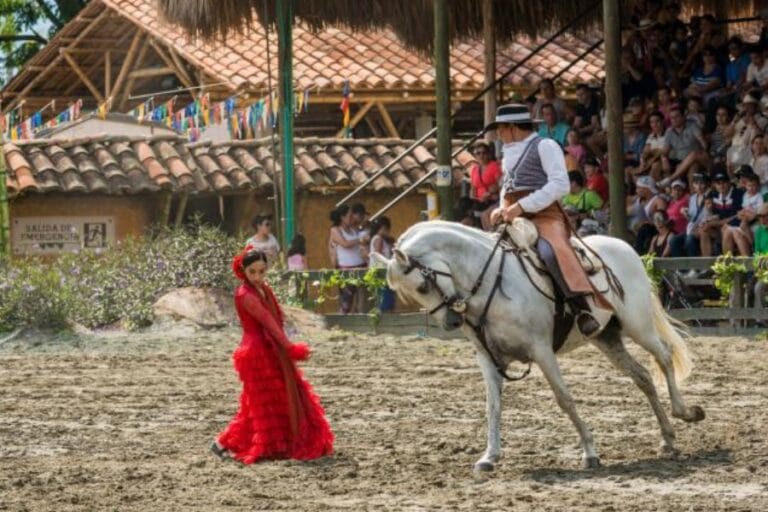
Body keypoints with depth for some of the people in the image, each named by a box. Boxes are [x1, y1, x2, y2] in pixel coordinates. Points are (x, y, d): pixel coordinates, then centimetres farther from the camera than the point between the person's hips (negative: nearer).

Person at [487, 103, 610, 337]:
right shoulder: (510, 154, 26)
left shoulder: (544, 146, 0)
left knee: (551, 252, -35)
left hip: (544, 216, -9)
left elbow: (560, 185, -12)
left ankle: (581, 309, -42)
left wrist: (521, 206, -18)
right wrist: (501, 209, 10)